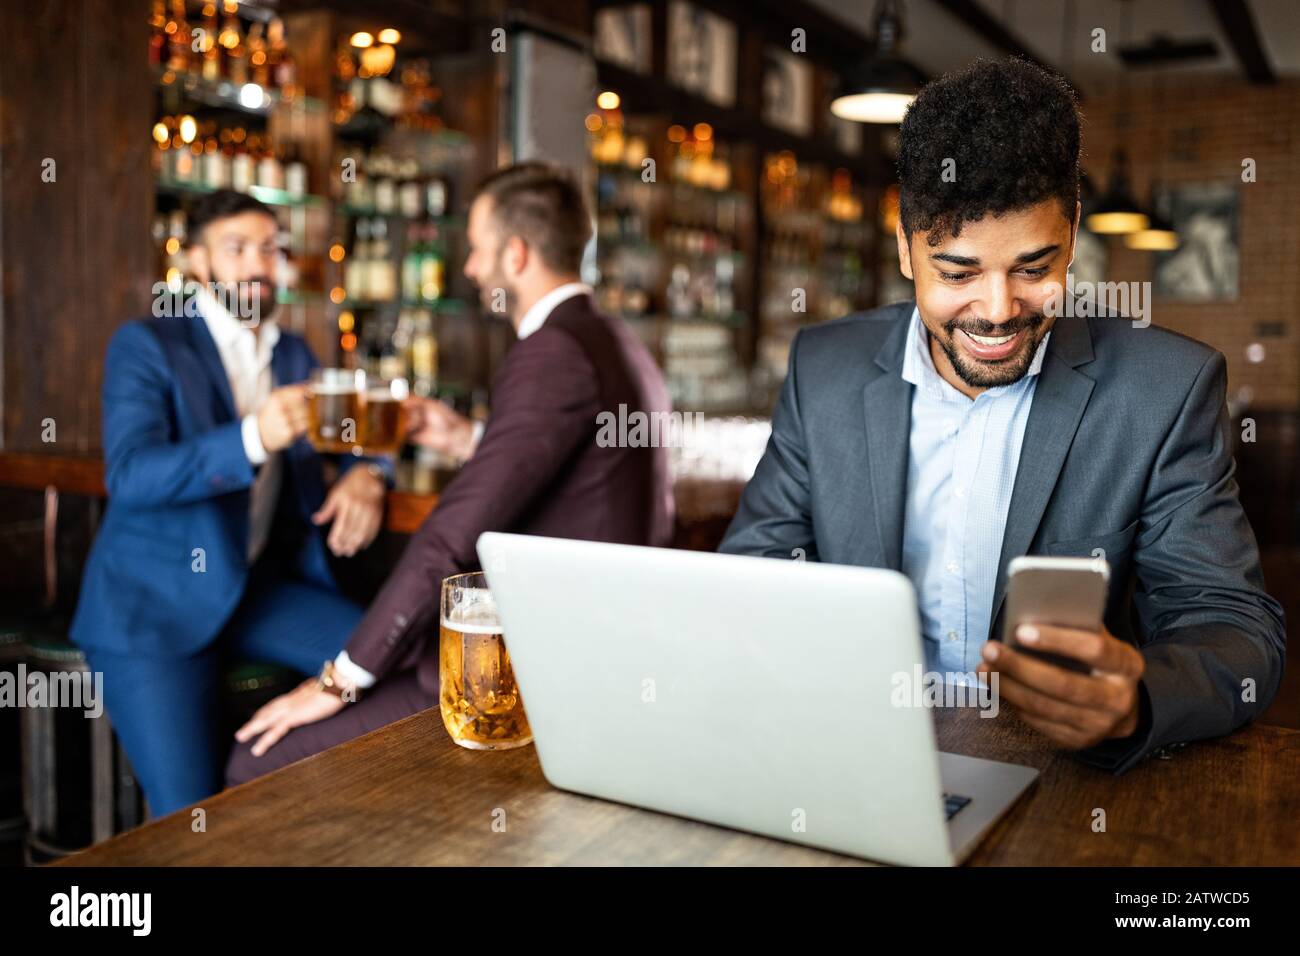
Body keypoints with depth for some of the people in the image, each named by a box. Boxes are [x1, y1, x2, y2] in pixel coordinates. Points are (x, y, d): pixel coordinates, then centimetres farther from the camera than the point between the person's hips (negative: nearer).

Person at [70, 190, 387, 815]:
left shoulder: (295, 354, 12)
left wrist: (363, 476, -13)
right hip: (155, 600, -4)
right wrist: (251, 439, -36)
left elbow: (355, 437, 14)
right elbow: (128, 476, -20)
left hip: (264, 587, 5)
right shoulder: (144, 345, -6)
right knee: (190, 814, -16)